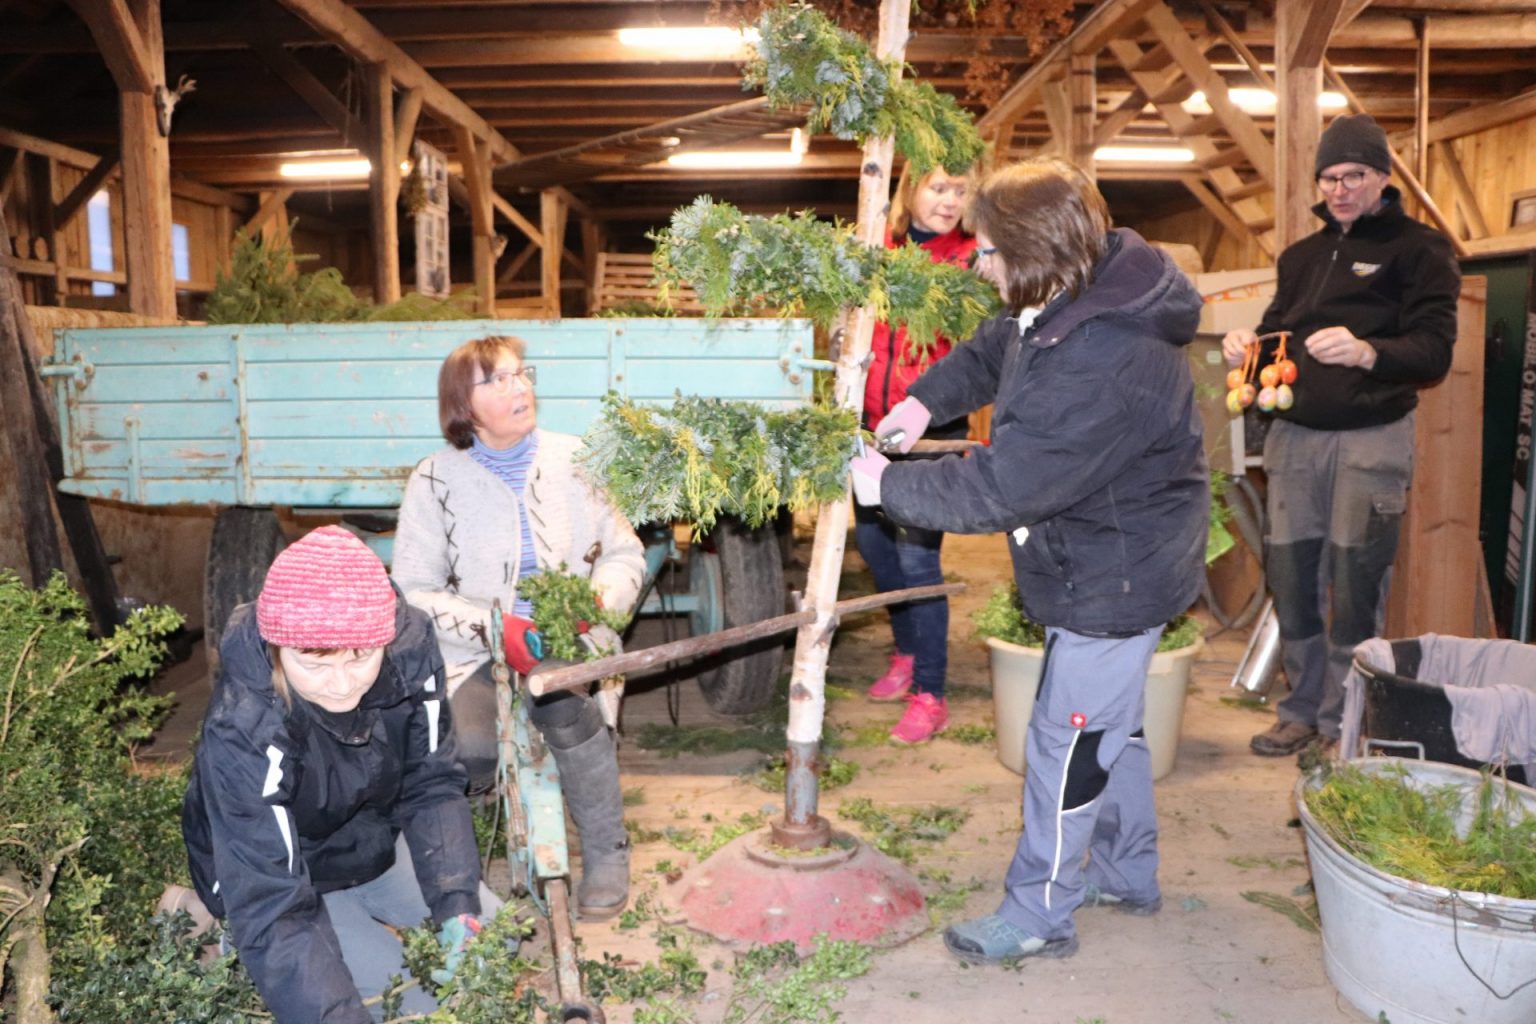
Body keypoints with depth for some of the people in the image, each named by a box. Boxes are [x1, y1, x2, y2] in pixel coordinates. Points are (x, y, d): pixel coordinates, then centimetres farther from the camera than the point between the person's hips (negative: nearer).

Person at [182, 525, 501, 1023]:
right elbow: (272, 906, -37)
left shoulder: (410, 651, -28)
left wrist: (457, 906, -27)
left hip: (374, 844, 5)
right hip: (275, 870, -4)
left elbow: (431, 786, -17)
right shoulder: (244, 731, -38)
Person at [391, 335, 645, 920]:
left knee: (567, 710, -33)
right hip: (474, 653, -1)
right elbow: (415, 590, -4)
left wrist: (597, 599, -15)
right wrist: (494, 627, -19)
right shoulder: (437, 481, -1)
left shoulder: (574, 461, 4)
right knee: (467, 752, -31)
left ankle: (607, 851, -10)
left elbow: (625, 553, 8)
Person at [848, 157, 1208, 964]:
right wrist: (926, 401, 4)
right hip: (1102, 562, 10)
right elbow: (991, 349, 17)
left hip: (1113, 579, -10)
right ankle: (1128, 873, 44)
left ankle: (1038, 914, 22)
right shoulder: (1070, 300, -3)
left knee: (1066, 742, 3)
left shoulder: (1102, 368, -35)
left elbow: (1000, 488, -31)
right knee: (1110, 720, 24)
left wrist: (888, 484, -19)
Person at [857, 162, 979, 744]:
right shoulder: (879, 250, 8)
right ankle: (909, 653, 39)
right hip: (874, 422, 6)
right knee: (870, 537, 16)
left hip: (932, 427, -5)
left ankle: (930, 696, 6)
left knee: (916, 554, -8)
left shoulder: (969, 259, -4)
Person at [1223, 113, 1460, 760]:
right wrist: (1247, 344, -2)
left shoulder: (1417, 248, 0)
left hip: (1371, 438, -5)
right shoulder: (1302, 255, 18)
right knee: (1289, 575, 6)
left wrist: (1368, 352, -29)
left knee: (1352, 586, -2)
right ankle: (1302, 711, 20)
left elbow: (1434, 352, -9)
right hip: (1295, 433, 5)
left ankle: (1341, 725, 11)